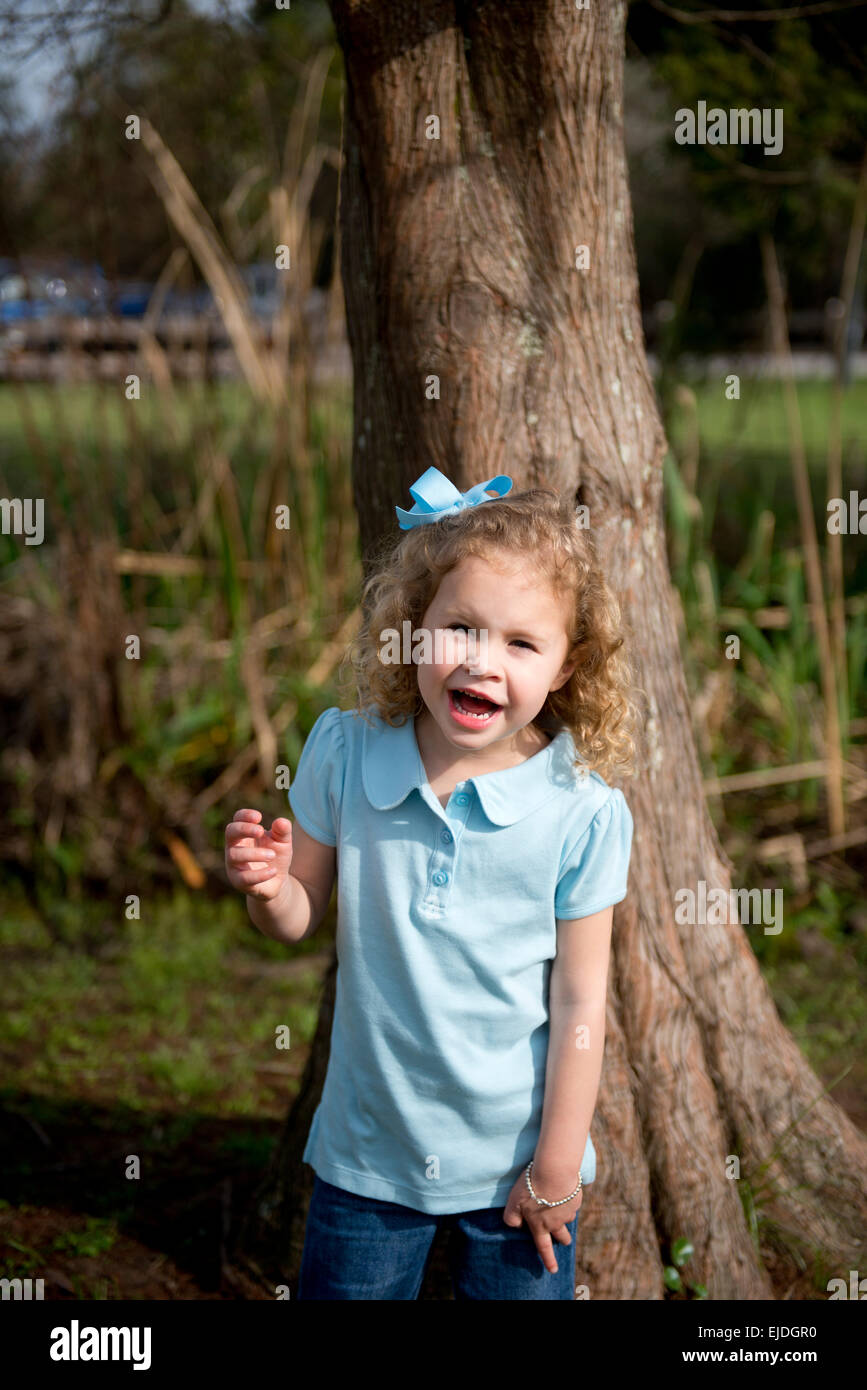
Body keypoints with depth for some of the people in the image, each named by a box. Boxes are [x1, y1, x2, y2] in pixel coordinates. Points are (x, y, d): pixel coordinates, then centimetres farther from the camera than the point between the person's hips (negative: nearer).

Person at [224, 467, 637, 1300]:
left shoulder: (582, 814, -17)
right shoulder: (343, 756, -10)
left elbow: (579, 1001, -11)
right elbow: (302, 920, 1)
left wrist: (557, 1164, -7)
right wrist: (268, 888, -22)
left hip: (515, 1165, -2)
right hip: (366, 1153, 2)